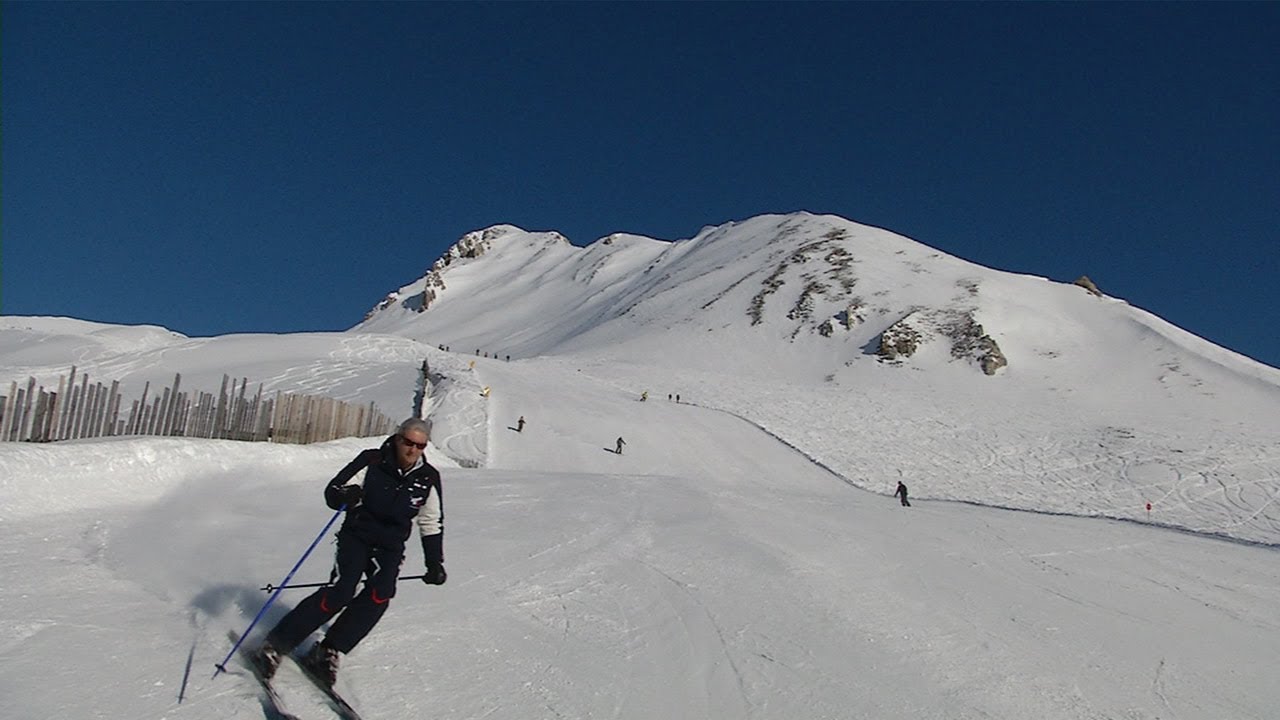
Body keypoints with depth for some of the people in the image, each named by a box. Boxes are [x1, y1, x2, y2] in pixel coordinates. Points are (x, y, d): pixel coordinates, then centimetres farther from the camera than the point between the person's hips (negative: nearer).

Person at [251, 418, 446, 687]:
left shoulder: (428, 478, -4)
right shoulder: (372, 461, -12)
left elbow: (432, 524, 8)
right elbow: (332, 491, -9)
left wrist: (435, 563, 9)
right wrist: (344, 495, -33)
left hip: (390, 546, 3)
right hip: (356, 535, -2)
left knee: (380, 594, -22)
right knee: (340, 593, -20)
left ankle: (327, 652, -11)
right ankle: (276, 644, -6)